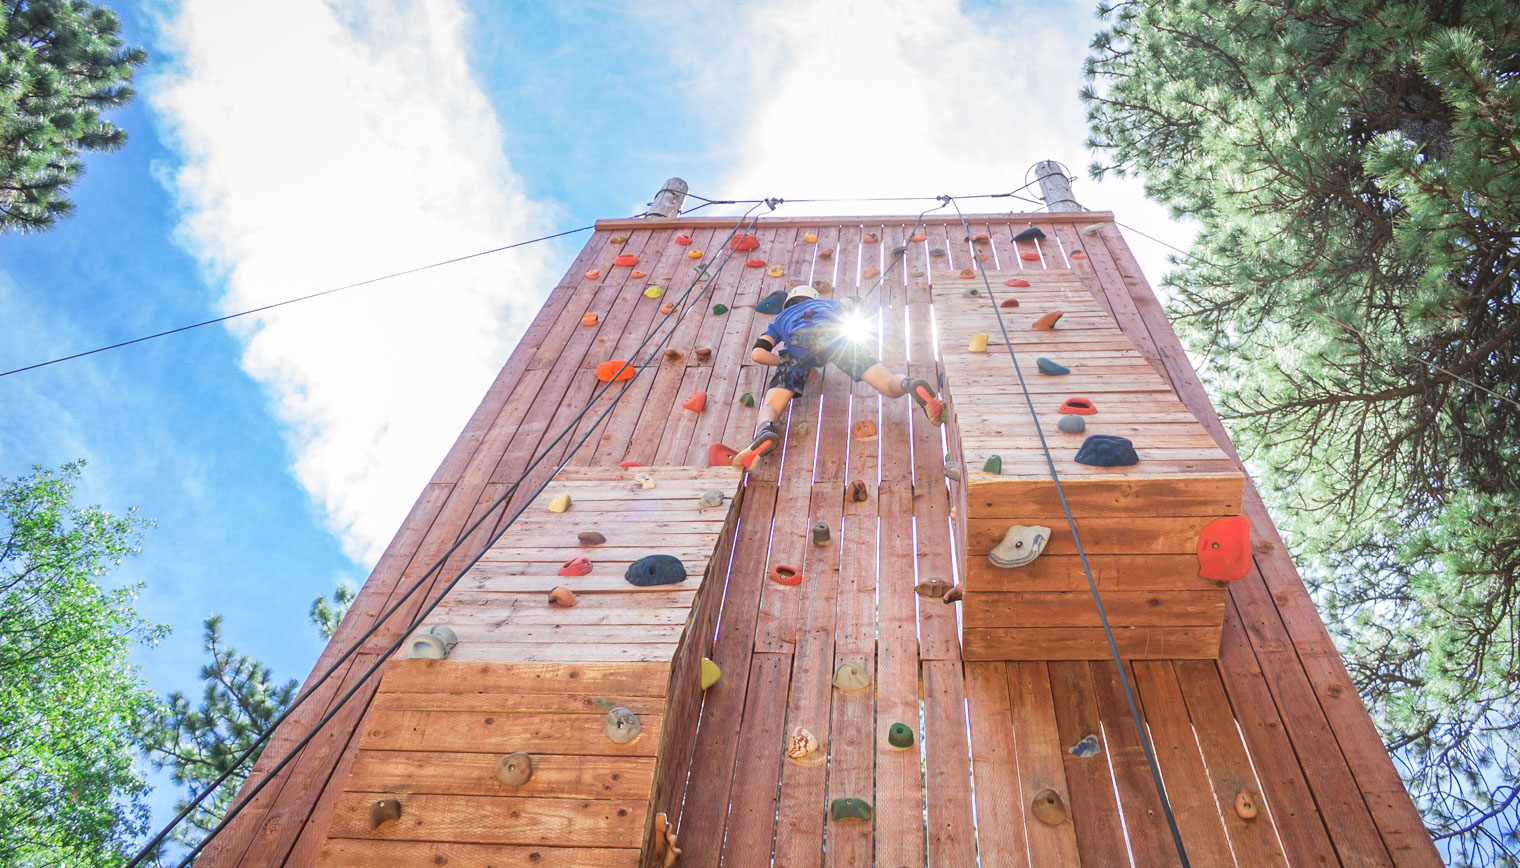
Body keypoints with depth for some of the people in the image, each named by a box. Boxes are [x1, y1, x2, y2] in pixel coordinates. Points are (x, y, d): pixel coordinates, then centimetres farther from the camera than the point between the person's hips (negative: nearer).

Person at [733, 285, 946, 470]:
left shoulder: (779, 319, 40)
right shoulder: (824, 303, 46)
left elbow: (757, 354, 21)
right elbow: (849, 303, 71)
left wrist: (785, 362, 35)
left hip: (800, 340, -1)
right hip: (834, 332, 1)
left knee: (768, 408, -5)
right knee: (891, 387, -6)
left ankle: (764, 432, -41)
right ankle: (912, 385, -42)